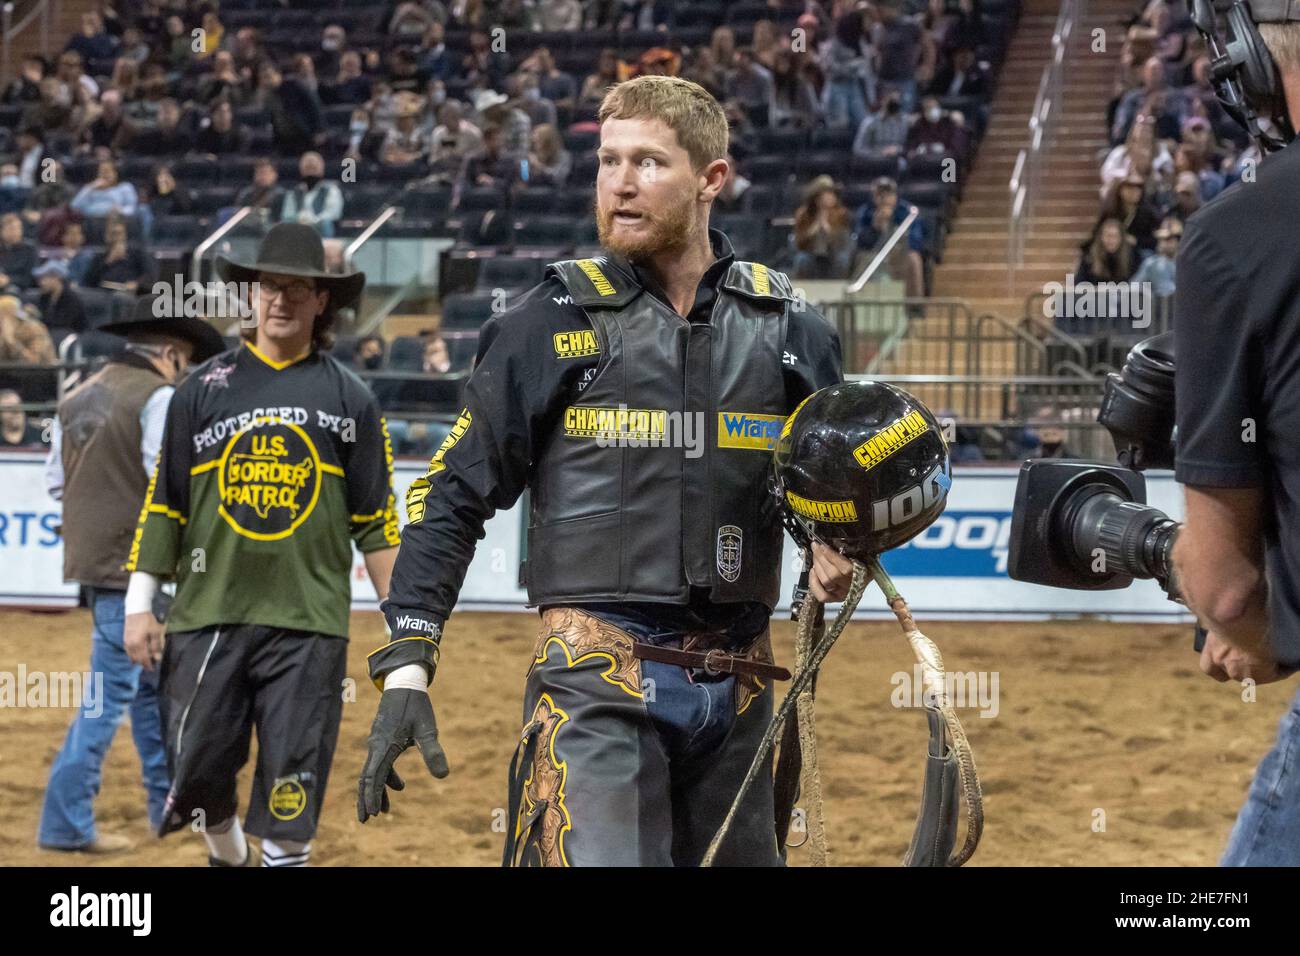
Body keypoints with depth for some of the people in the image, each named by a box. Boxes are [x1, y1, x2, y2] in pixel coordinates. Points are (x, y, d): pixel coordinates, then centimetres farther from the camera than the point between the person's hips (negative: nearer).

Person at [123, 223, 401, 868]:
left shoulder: (348, 398, 7)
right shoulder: (203, 389, 7)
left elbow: (374, 517, 8)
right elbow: (163, 504, 9)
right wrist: (139, 605, 3)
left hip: (308, 624, -1)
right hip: (206, 619, 1)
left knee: (293, 784, -4)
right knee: (198, 769, 1)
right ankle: (227, 857, 28)